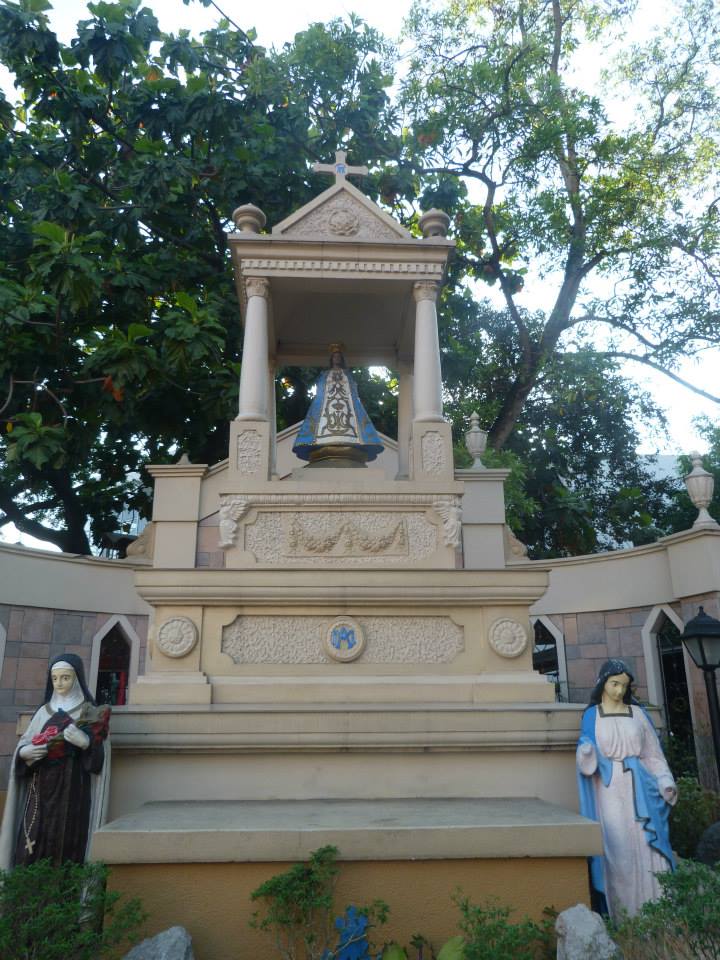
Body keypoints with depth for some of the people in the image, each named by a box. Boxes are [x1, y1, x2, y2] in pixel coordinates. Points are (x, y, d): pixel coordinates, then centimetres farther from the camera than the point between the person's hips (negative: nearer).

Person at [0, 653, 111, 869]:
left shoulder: (89, 712, 3)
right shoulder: (44, 711, 14)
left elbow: (100, 755, -3)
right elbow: (23, 746, 15)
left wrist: (85, 742, -22)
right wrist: (25, 752, -7)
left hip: (72, 789, -3)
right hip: (41, 789, 4)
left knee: (66, 842, -9)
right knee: (33, 842, -5)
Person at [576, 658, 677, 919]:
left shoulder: (637, 712, 9)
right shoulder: (592, 716, 4)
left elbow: (652, 751, 10)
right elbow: (587, 758, 3)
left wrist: (665, 781, -2)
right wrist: (586, 754, -20)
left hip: (637, 787, 2)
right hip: (608, 789, -2)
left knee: (646, 846, -3)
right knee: (616, 848, -2)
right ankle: (621, 914, 5)